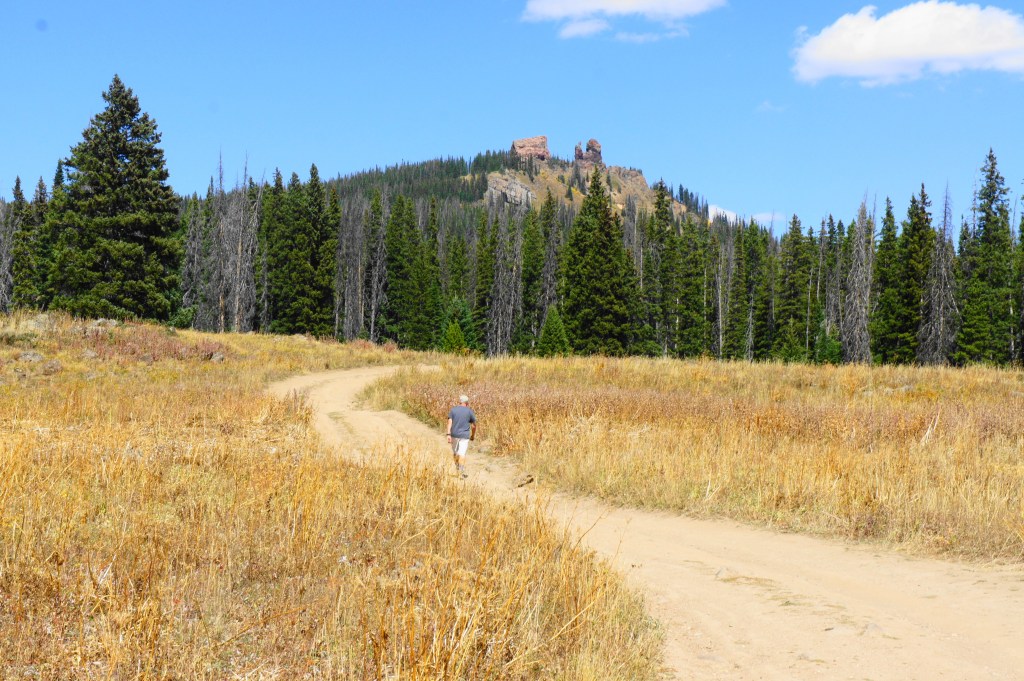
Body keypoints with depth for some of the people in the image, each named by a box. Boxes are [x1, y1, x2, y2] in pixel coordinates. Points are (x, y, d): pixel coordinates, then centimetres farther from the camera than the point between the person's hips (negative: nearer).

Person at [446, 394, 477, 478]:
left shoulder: (452, 410, 2)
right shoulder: (469, 411, -1)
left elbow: (450, 422, -8)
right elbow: (474, 425, 4)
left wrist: (448, 434, -12)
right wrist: (473, 435, 19)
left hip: (454, 434, 2)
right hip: (464, 435, -2)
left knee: (454, 452, 20)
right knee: (462, 453, -4)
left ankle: (457, 468, 32)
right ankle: (462, 471, -10)